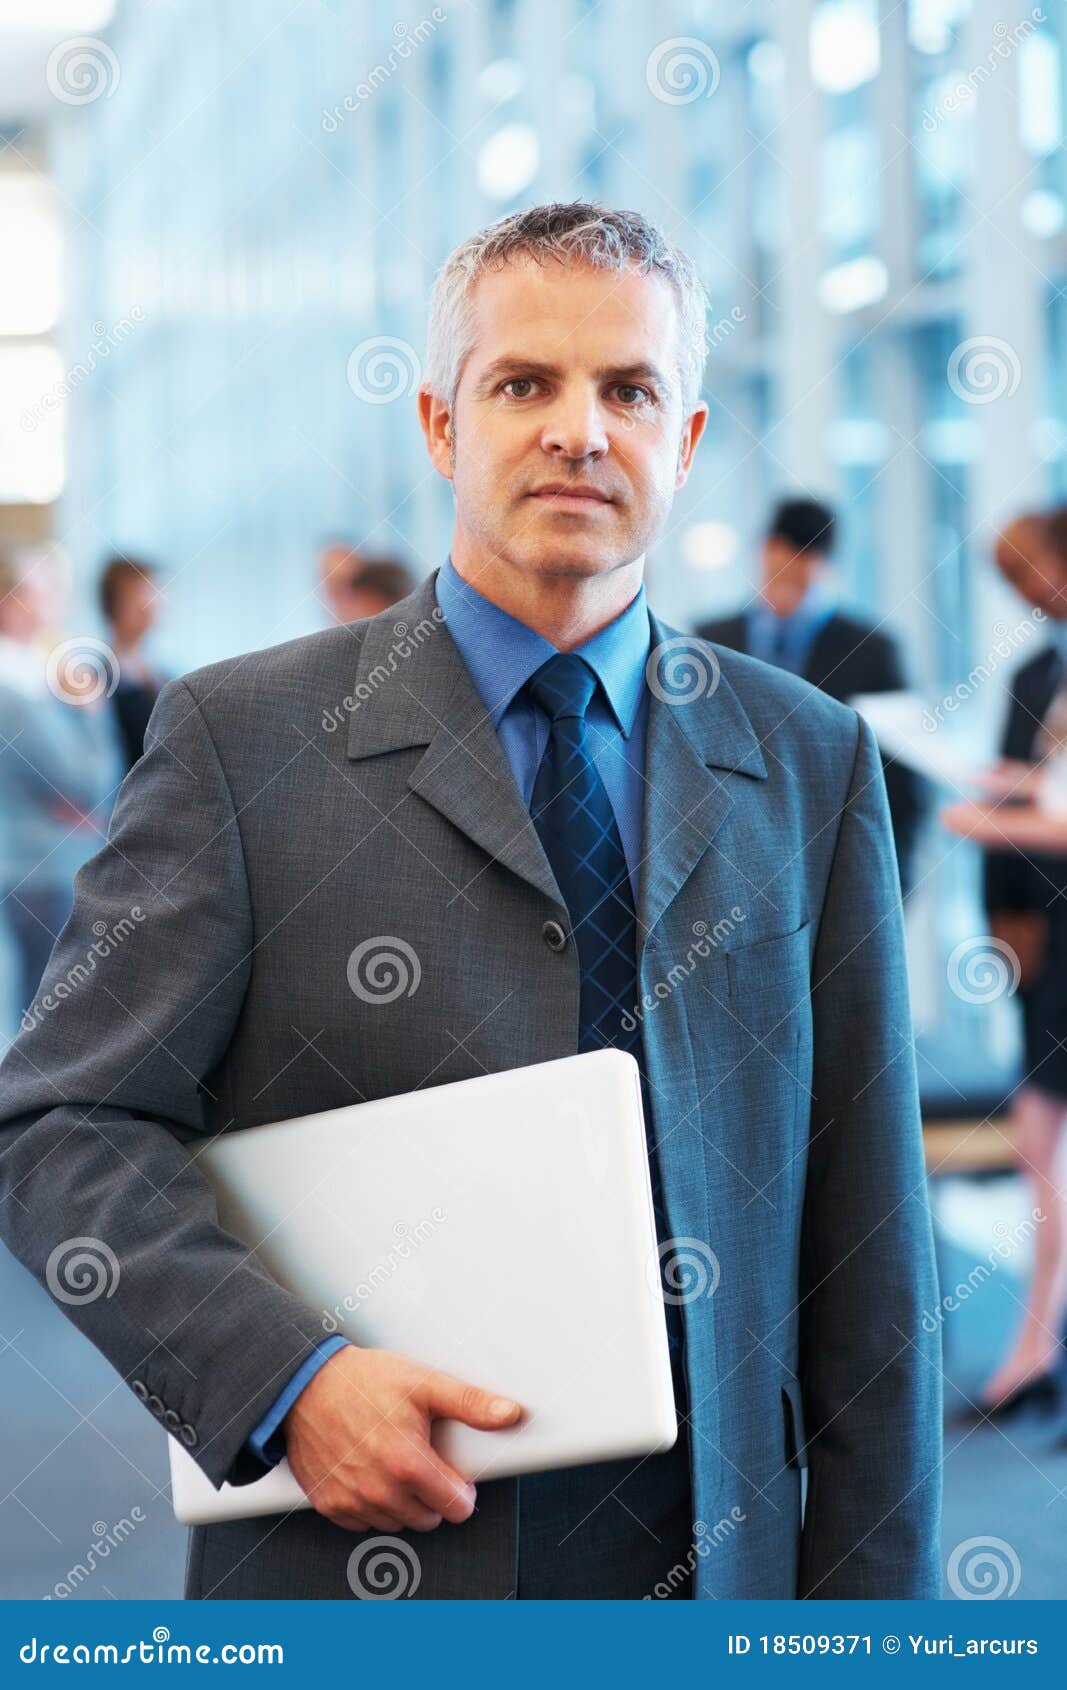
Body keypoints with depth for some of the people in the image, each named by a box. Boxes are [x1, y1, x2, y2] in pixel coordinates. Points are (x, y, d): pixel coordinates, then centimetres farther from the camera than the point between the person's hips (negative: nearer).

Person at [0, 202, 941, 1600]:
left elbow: (869, 1236, 3)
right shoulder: (242, 740, -3)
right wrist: (285, 1374, -19)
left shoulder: (814, 765, 4)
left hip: (721, 1568, 2)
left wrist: (873, 1593, 0)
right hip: (359, 1555, -2)